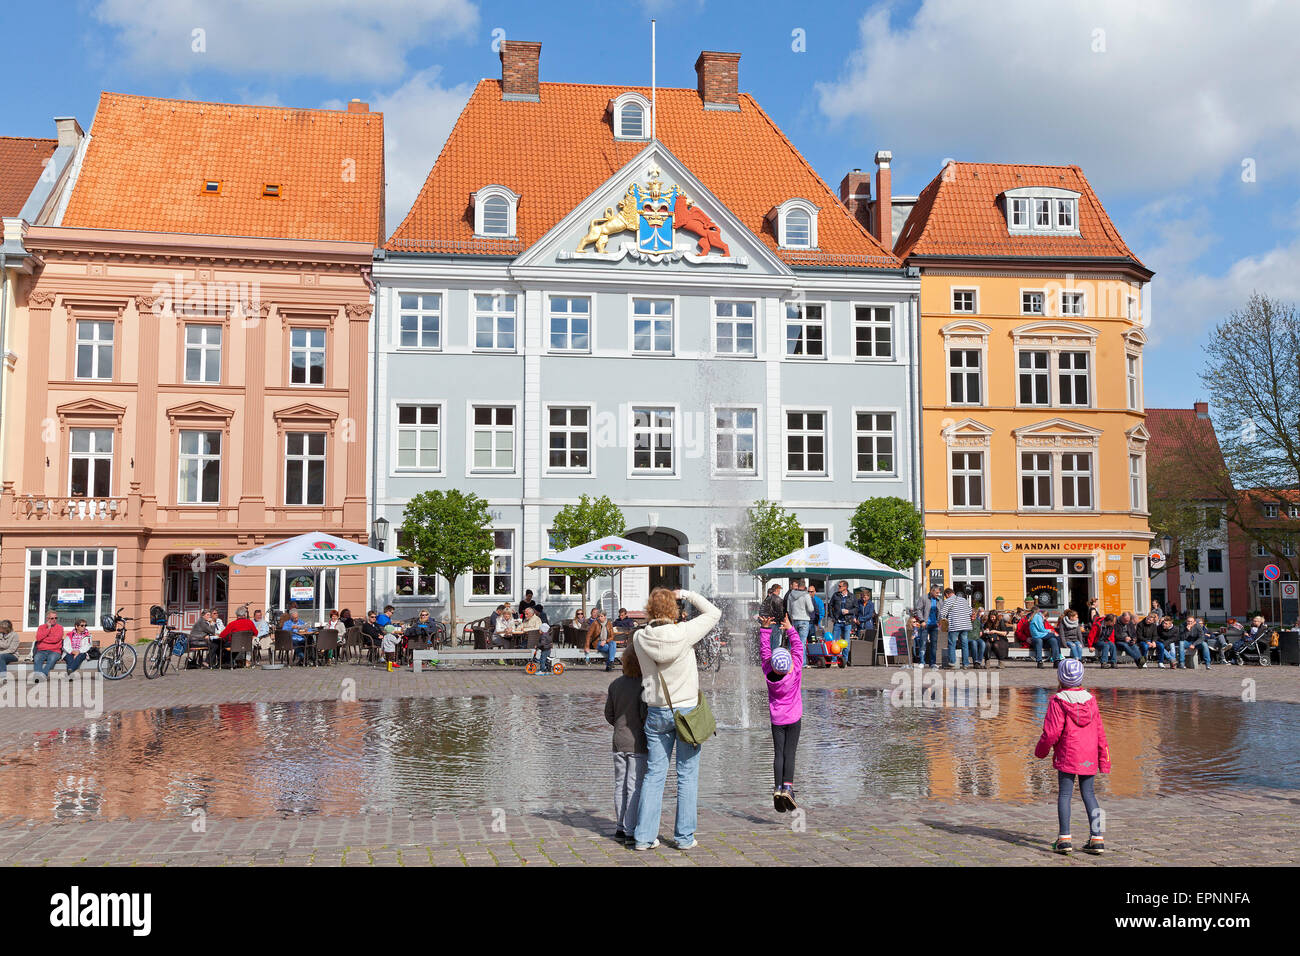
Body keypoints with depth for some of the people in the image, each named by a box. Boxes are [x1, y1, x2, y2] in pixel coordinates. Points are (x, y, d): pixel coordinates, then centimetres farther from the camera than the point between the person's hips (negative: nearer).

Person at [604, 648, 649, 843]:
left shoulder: (615, 684, 3)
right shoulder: (644, 686, -14)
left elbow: (609, 715, 8)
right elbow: (645, 715, -18)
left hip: (618, 743, 6)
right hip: (638, 743, -5)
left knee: (620, 785, 13)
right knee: (635, 786, -1)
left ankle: (621, 827, 21)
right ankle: (630, 831, 1)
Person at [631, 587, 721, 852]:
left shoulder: (640, 638, -7)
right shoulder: (684, 632, -15)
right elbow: (714, 613, -2)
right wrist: (688, 595, 5)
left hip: (656, 712, 3)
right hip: (687, 710, -3)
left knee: (654, 775, 10)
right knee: (687, 776, 7)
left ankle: (644, 836, 10)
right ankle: (684, 837, 11)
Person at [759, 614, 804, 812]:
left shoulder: (768, 672, -14)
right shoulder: (796, 671, -18)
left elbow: (764, 650, -6)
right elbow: (797, 647, -10)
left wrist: (765, 629, -6)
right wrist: (790, 629, -7)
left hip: (776, 719, 1)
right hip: (794, 718, -1)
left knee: (778, 753, 2)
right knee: (789, 753, -2)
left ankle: (778, 788, -9)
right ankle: (788, 787, -15)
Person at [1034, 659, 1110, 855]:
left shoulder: (1057, 701, -11)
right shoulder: (1090, 699, 4)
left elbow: (1052, 732, -13)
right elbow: (1100, 731, 7)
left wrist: (1040, 750, 4)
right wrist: (1104, 759, 15)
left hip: (1067, 756, -4)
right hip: (1089, 757, 4)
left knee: (1064, 794, 1)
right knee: (1088, 794, 10)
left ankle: (1064, 838, -3)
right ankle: (1097, 838, 7)